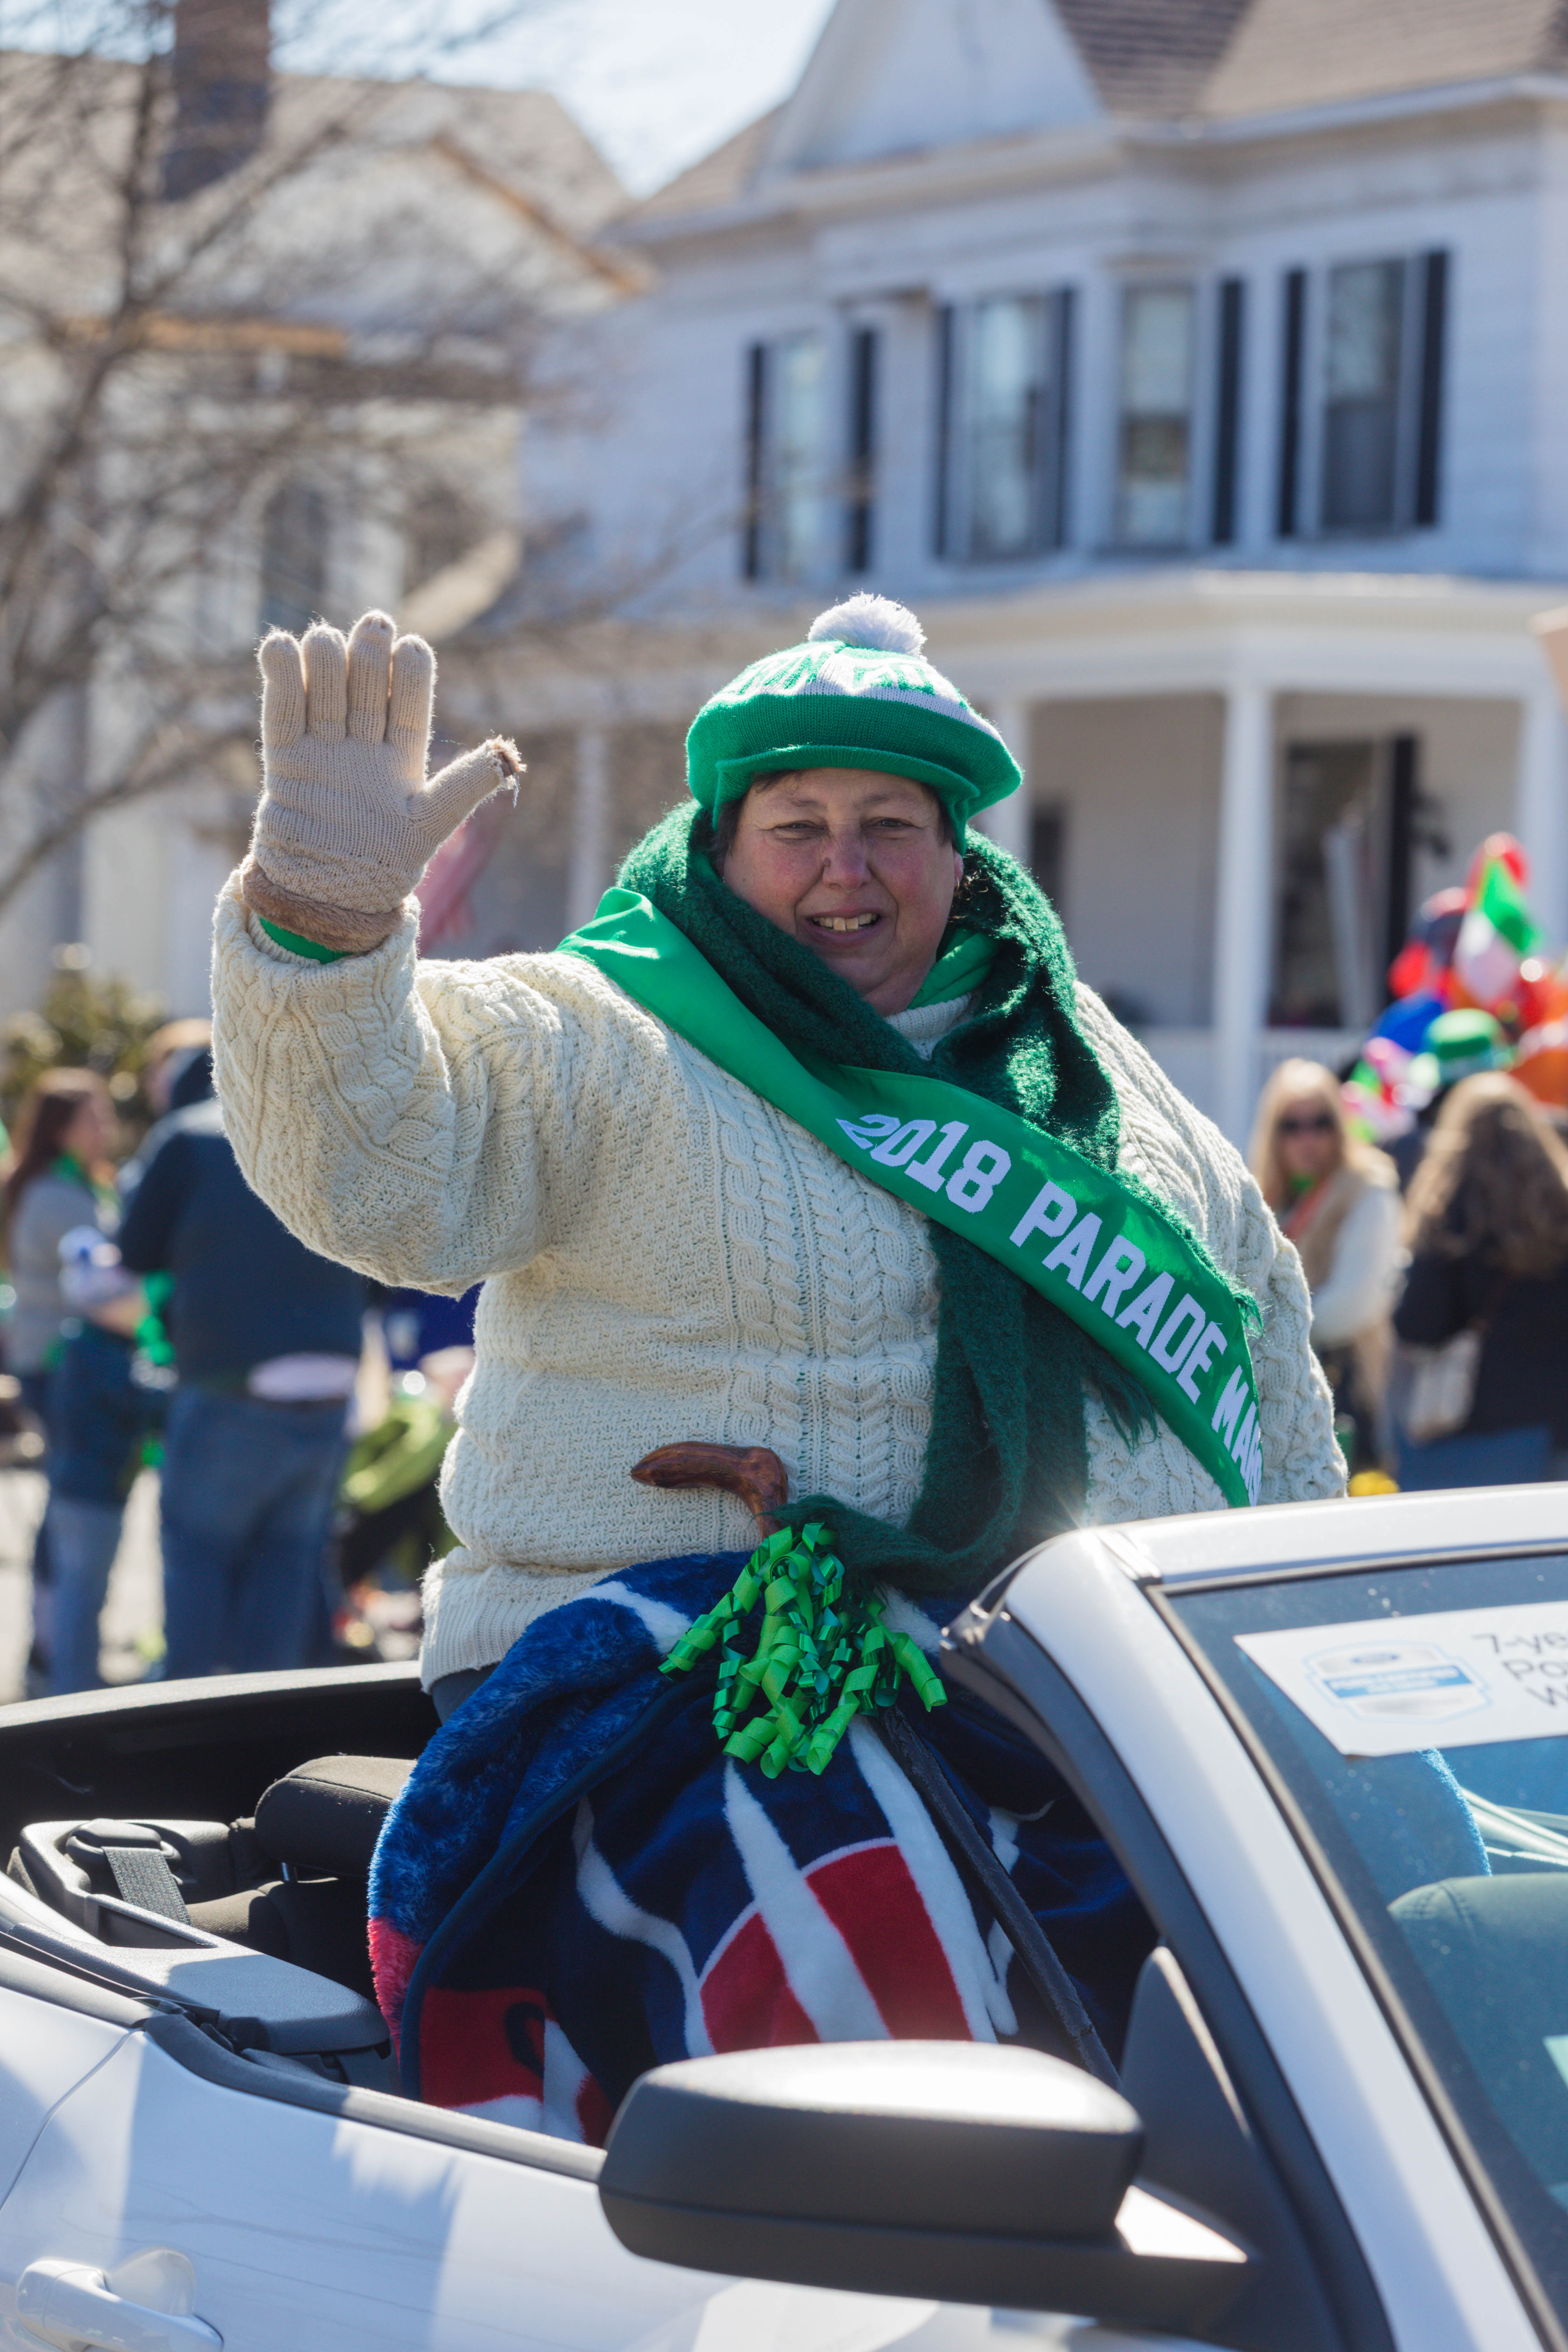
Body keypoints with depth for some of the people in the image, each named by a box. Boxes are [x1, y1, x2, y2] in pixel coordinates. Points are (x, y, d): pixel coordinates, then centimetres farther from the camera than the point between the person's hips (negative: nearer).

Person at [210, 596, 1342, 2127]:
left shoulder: (1089, 1067, 21)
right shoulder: (597, 1045, 3)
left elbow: (1263, 1331, 32)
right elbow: (365, 1175, -15)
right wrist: (321, 912, -34)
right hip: (697, 1703, -5)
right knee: (865, 1984, -34)